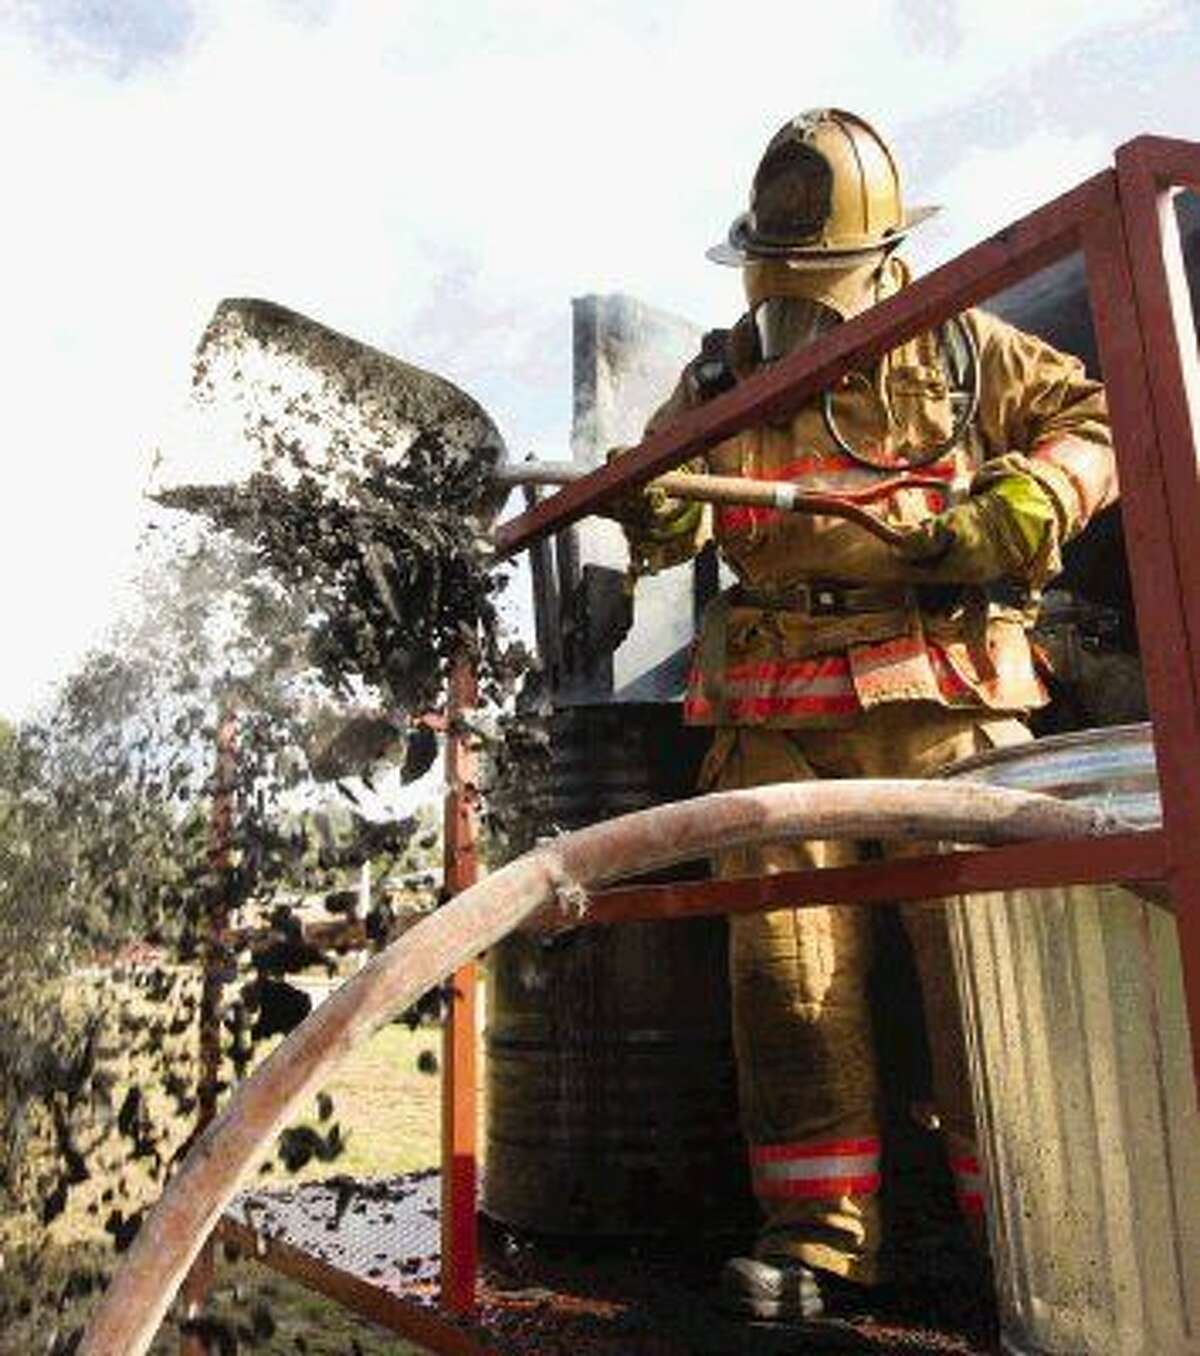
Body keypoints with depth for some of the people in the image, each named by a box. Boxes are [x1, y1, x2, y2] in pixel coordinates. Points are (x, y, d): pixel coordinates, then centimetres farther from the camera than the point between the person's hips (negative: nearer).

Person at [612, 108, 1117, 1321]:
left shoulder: (960, 348, 10)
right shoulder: (720, 375, 14)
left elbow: (1092, 420, 13)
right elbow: (662, 501, 15)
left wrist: (1027, 500, -8)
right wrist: (662, 513, -10)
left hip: (941, 694, -1)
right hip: (778, 712, 2)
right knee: (784, 961, 0)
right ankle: (819, 1231, 13)